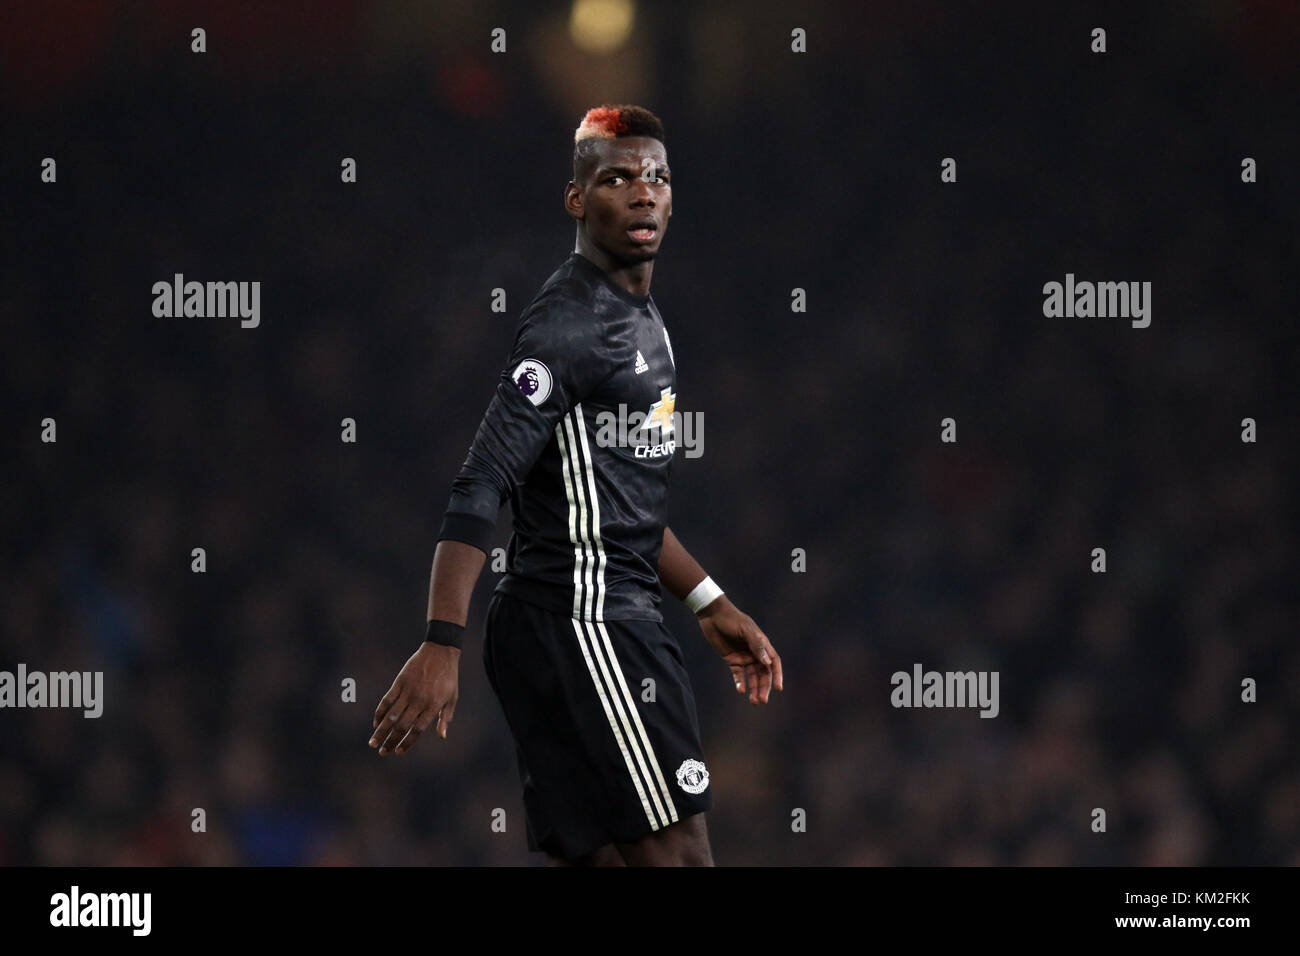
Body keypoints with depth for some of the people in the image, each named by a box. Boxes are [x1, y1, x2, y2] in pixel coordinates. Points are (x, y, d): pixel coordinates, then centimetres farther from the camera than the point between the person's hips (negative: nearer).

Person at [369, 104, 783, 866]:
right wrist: (442, 645, -29)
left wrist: (712, 604, 29)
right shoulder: (570, 324, -13)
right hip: (583, 622, -10)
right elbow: (481, 489, -21)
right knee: (677, 852, -13)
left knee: (597, 856, 6)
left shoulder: (643, 320, 18)